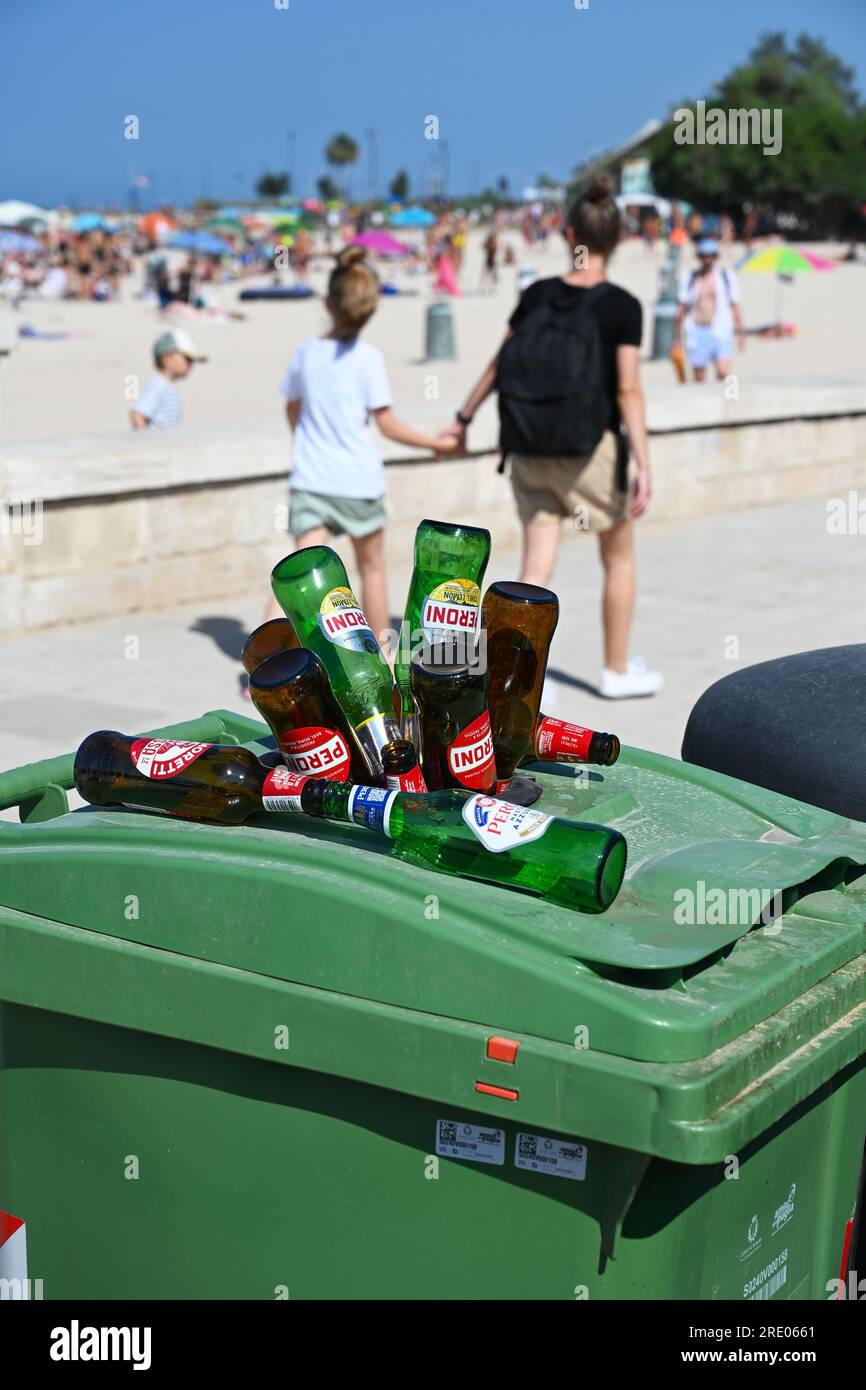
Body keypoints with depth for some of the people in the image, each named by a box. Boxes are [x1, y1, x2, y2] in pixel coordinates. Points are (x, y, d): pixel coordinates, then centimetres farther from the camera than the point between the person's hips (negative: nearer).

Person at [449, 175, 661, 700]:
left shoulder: (537, 295, 0)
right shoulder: (622, 307, -11)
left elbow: (499, 366, 7)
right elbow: (628, 391, -16)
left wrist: (464, 418, 19)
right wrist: (643, 466, -15)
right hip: (593, 449, -3)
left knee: (537, 566, 5)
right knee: (619, 558, 16)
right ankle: (618, 671, 27)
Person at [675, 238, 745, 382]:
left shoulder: (727, 277, 8)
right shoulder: (688, 277, 9)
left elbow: (736, 306, 10)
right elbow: (682, 307, 11)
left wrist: (740, 332, 6)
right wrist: (678, 335, 9)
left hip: (720, 332, -1)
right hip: (696, 331, 1)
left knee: (723, 373, -19)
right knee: (699, 378, 1)